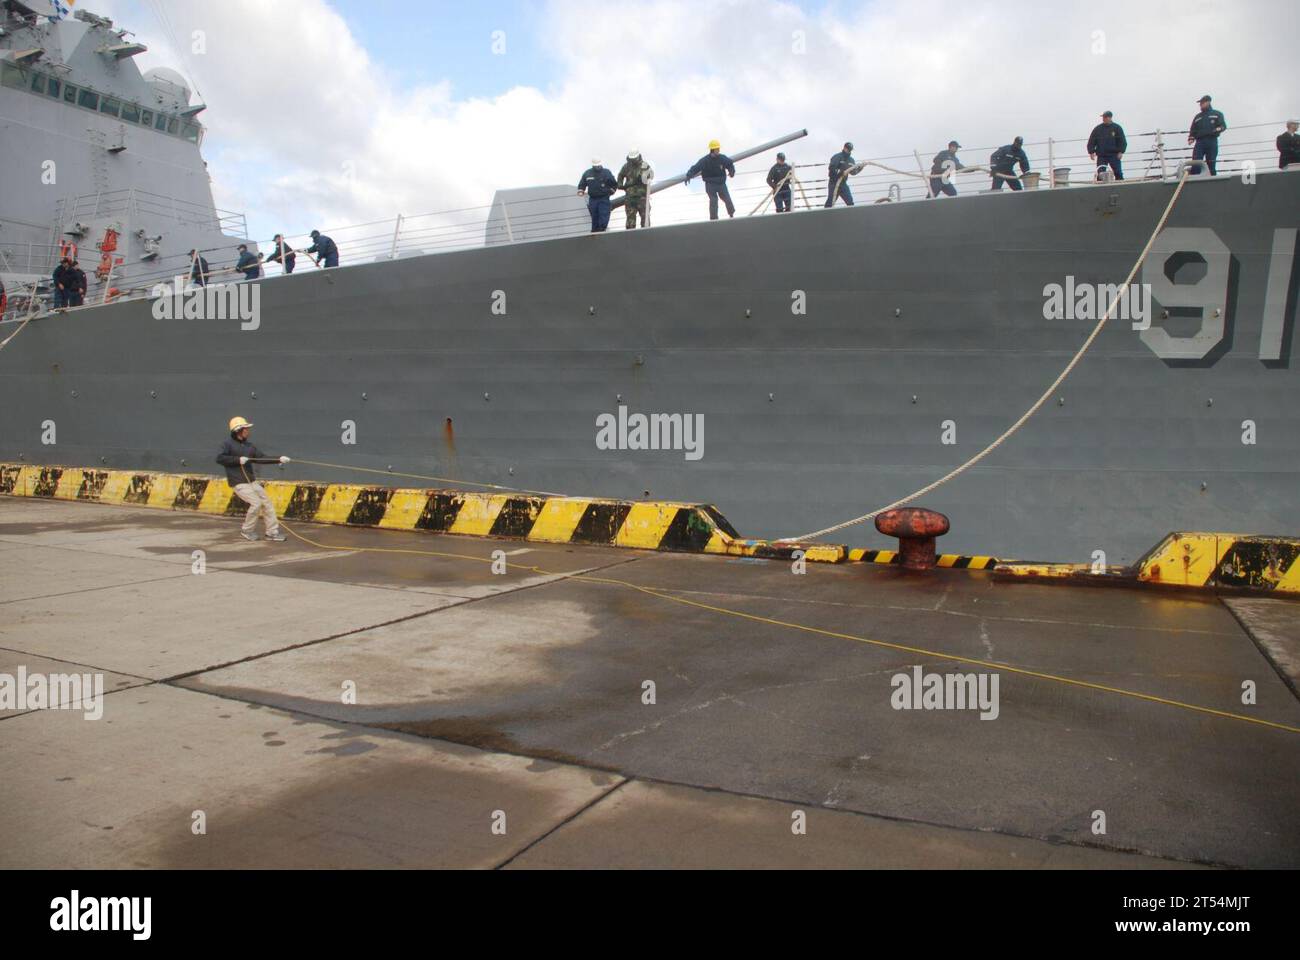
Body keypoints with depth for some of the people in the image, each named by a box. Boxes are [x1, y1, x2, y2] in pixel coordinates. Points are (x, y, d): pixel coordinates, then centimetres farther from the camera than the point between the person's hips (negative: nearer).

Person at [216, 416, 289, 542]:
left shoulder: (248, 444, 11)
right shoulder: (228, 443, -7)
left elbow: (261, 458, 5)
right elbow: (219, 458, -16)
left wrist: (278, 459, -7)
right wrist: (238, 459, -21)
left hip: (251, 481, 7)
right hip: (238, 482, -7)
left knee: (266, 501, 3)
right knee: (256, 502, -16)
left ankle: (272, 532, 10)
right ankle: (247, 531, 3)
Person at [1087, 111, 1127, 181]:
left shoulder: (1117, 128, 3)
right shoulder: (1097, 129, 7)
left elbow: (1123, 141, 2)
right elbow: (1091, 141, 7)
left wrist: (1121, 152, -10)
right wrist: (1091, 152, -5)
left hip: (1114, 155, -1)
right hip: (1101, 156, 1)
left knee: (1118, 174, -3)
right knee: (1100, 175, -2)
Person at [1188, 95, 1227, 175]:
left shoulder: (1217, 114, 14)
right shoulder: (1197, 117, 22)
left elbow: (1223, 125, 3)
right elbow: (1193, 130, 19)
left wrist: (1219, 129, -20)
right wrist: (1191, 139, -1)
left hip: (1212, 142, -2)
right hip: (1199, 142, 2)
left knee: (1211, 164, -1)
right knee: (1196, 164, -14)